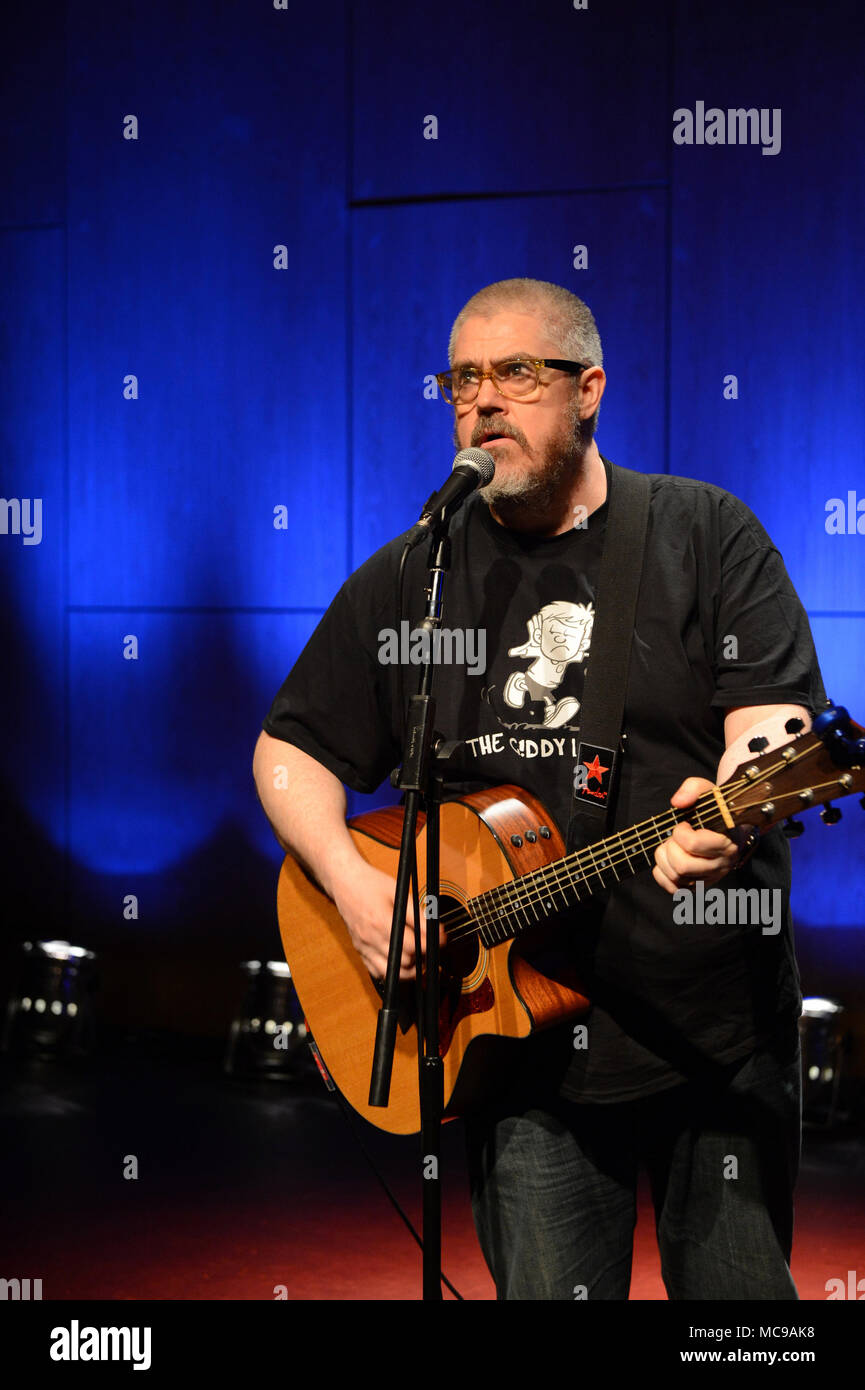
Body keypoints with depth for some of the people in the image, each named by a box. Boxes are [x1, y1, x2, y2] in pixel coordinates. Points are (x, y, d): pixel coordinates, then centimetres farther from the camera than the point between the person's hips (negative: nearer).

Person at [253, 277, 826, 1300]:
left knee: (741, 1286, 9)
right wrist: (352, 884, -7)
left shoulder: (705, 533, 1)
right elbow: (290, 751, 12)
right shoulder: (405, 580, 8)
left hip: (722, 1028, -1)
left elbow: (774, 714, -9)